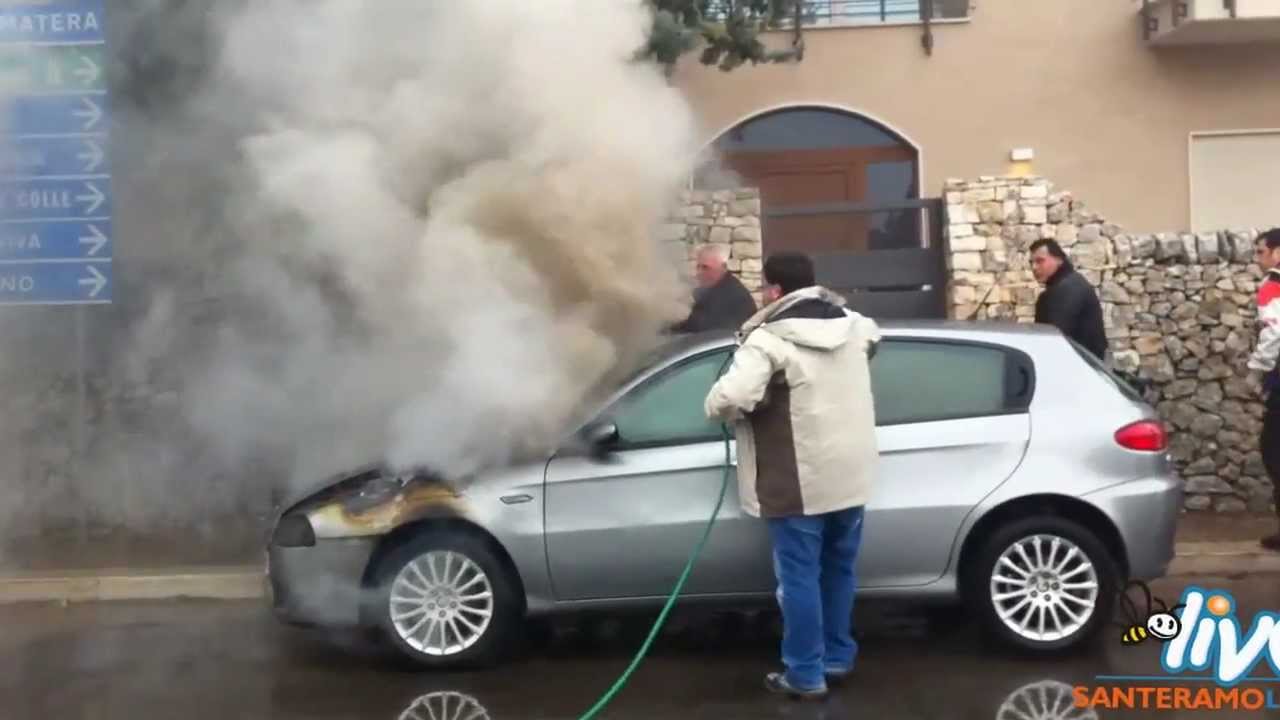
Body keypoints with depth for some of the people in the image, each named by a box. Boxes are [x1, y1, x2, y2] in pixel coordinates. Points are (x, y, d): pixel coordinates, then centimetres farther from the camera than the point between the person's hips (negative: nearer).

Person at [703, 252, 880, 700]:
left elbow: (730, 398, -30)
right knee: (839, 569, 19)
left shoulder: (771, 340, -17)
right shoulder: (852, 324, 7)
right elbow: (874, 335, 33)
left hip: (800, 481, -7)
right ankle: (838, 658, 31)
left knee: (800, 577, 4)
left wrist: (719, 408, -7)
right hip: (849, 474, 7)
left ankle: (805, 676, 12)